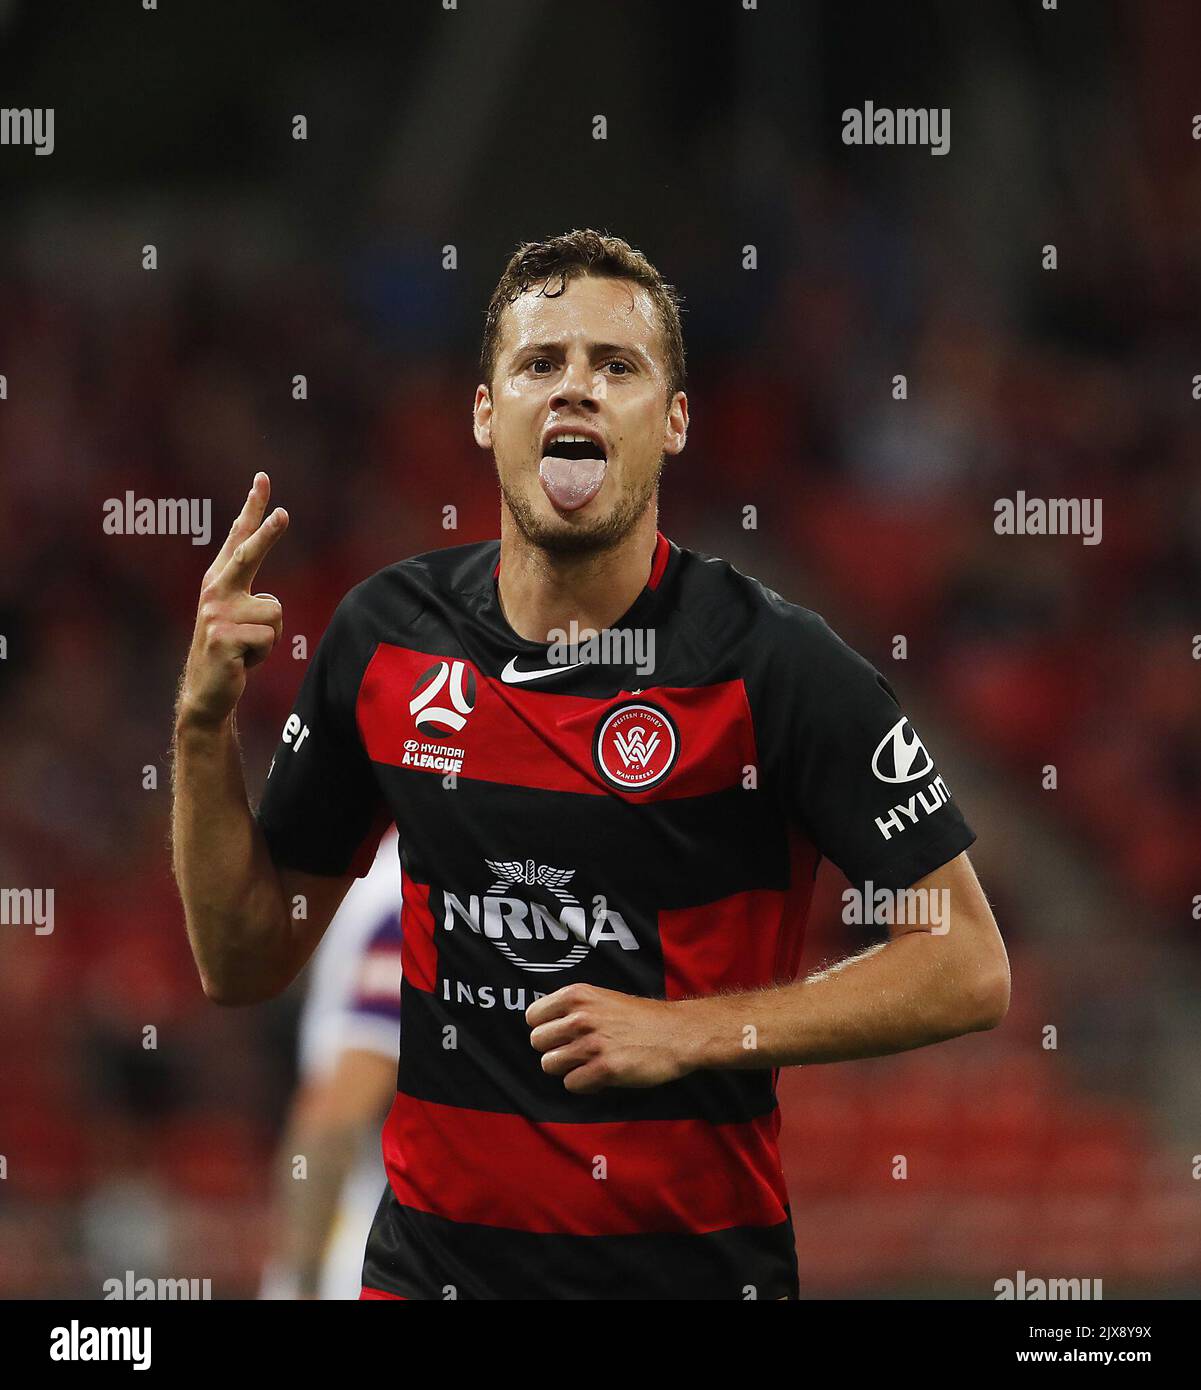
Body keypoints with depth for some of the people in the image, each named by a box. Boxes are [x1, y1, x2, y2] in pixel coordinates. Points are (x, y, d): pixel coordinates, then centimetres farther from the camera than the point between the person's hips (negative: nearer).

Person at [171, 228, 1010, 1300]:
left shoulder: (770, 659, -13)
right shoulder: (385, 637, -1)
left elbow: (968, 970, -12)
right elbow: (245, 962, 7)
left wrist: (693, 1032, -17)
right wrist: (204, 726, -7)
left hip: (698, 1262, -3)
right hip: (435, 1255, 3)